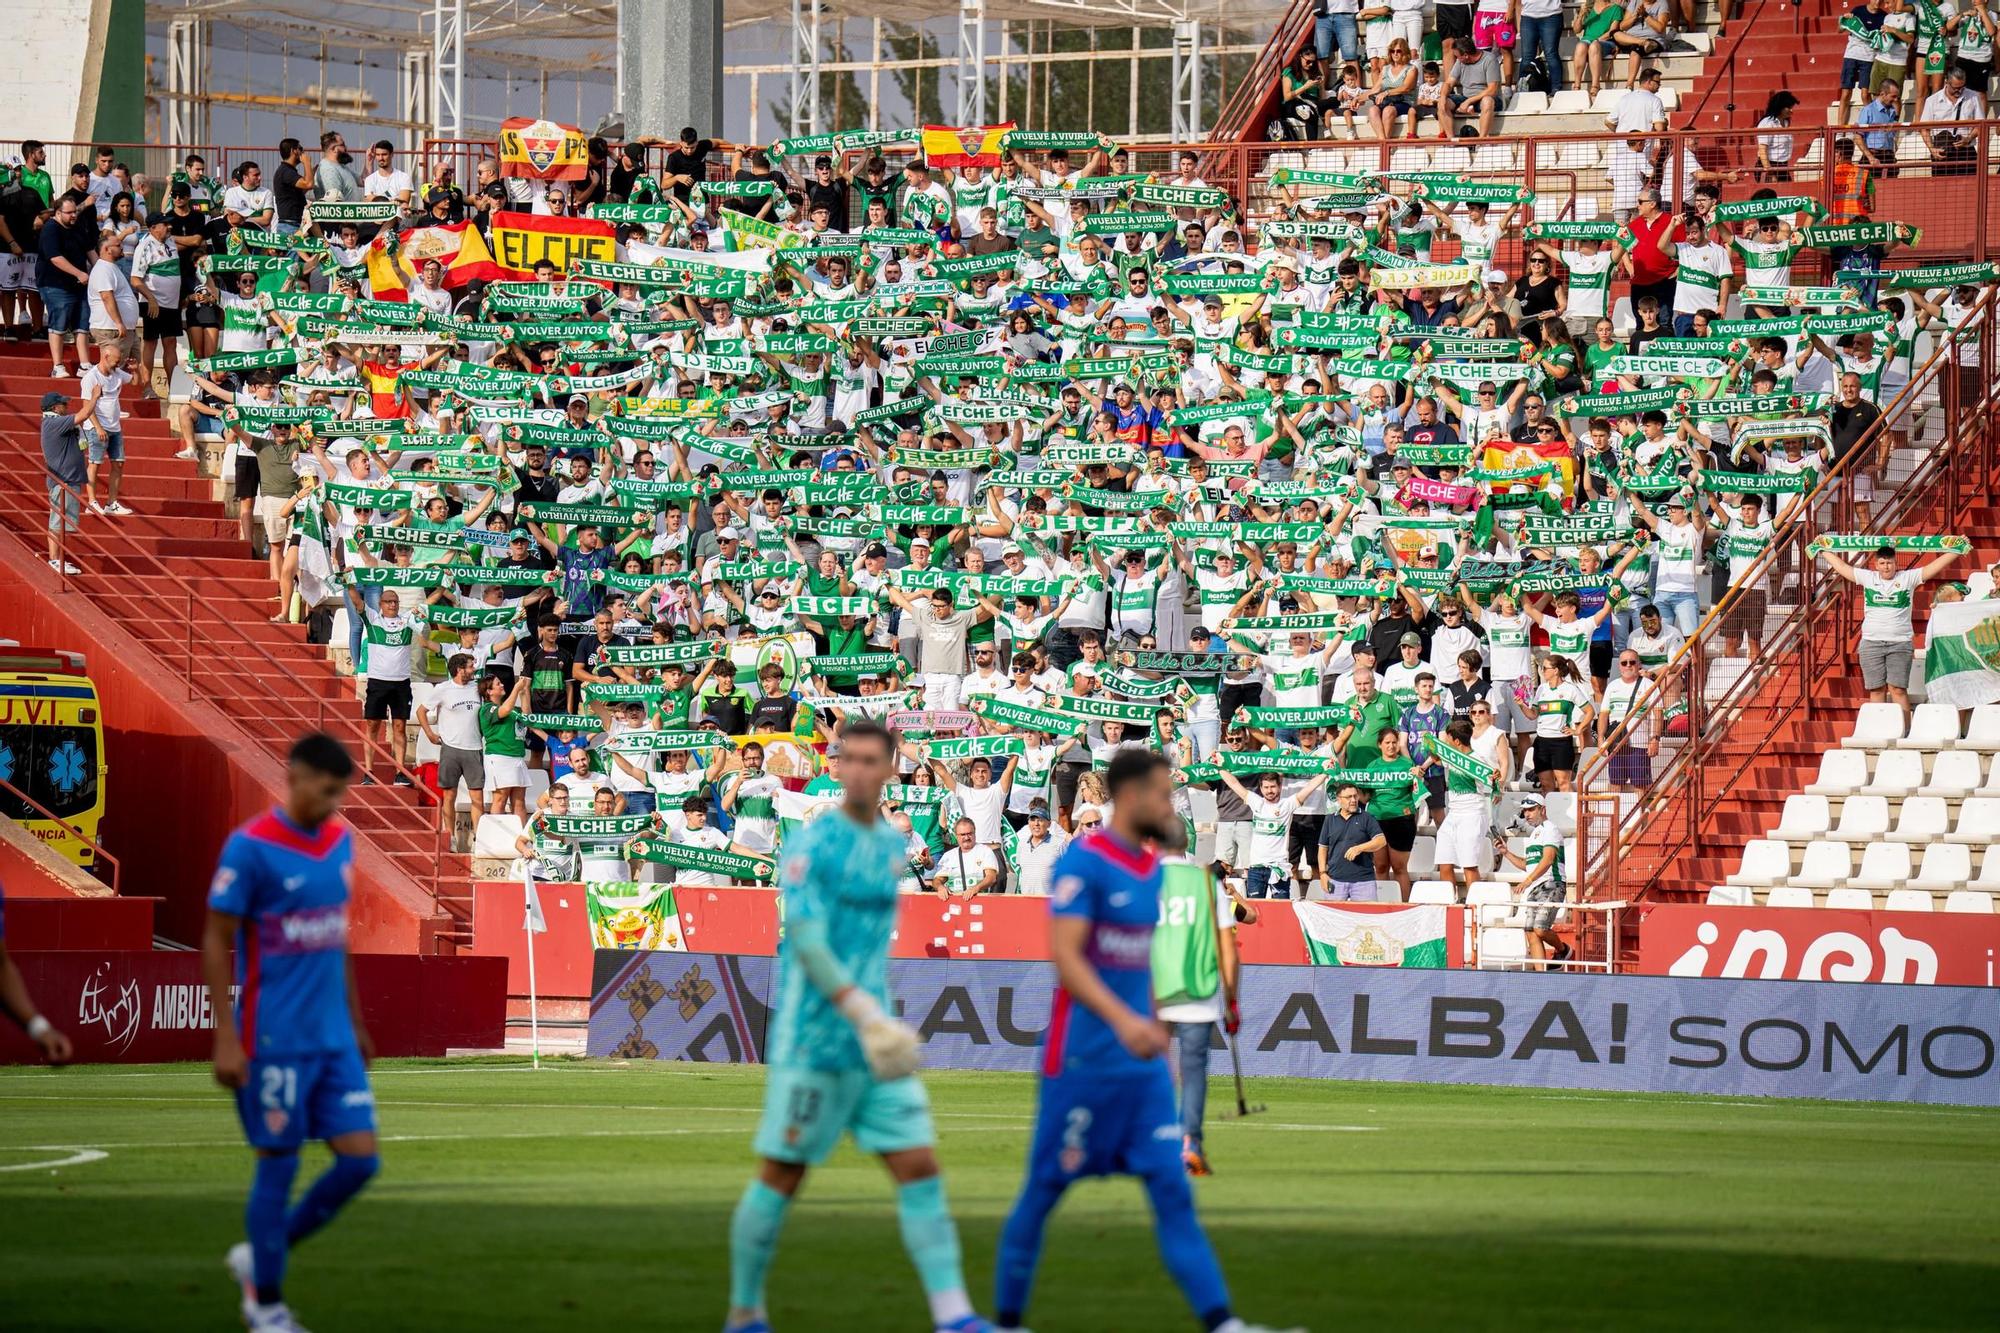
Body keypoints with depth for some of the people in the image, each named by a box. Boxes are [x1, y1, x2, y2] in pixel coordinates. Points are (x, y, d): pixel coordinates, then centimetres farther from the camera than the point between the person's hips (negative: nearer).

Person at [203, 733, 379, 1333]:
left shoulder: (340, 841, 9)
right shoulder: (250, 848, -12)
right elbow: (216, 941, -11)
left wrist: (355, 1022, 20)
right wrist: (226, 1039, -14)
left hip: (334, 1038, 7)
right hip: (275, 1042, -7)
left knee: (360, 1160, 1)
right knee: (279, 1167, 0)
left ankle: (261, 1256, 19)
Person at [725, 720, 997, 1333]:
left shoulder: (892, 845, 11)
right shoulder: (813, 844, -11)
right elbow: (807, 942, -18)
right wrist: (865, 1015, -24)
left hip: (874, 1048, 6)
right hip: (812, 1044, -6)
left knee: (919, 1168, -3)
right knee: (782, 1176, 1)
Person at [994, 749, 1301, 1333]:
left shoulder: (1151, 868, 13)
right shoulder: (1083, 862, -12)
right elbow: (1065, 956, -20)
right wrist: (1124, 1020, -30)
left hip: (1142, 1065, 7)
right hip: (1083, 1060, -7)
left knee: (1172, 1189, -1)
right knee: (1045, 1189, 2)